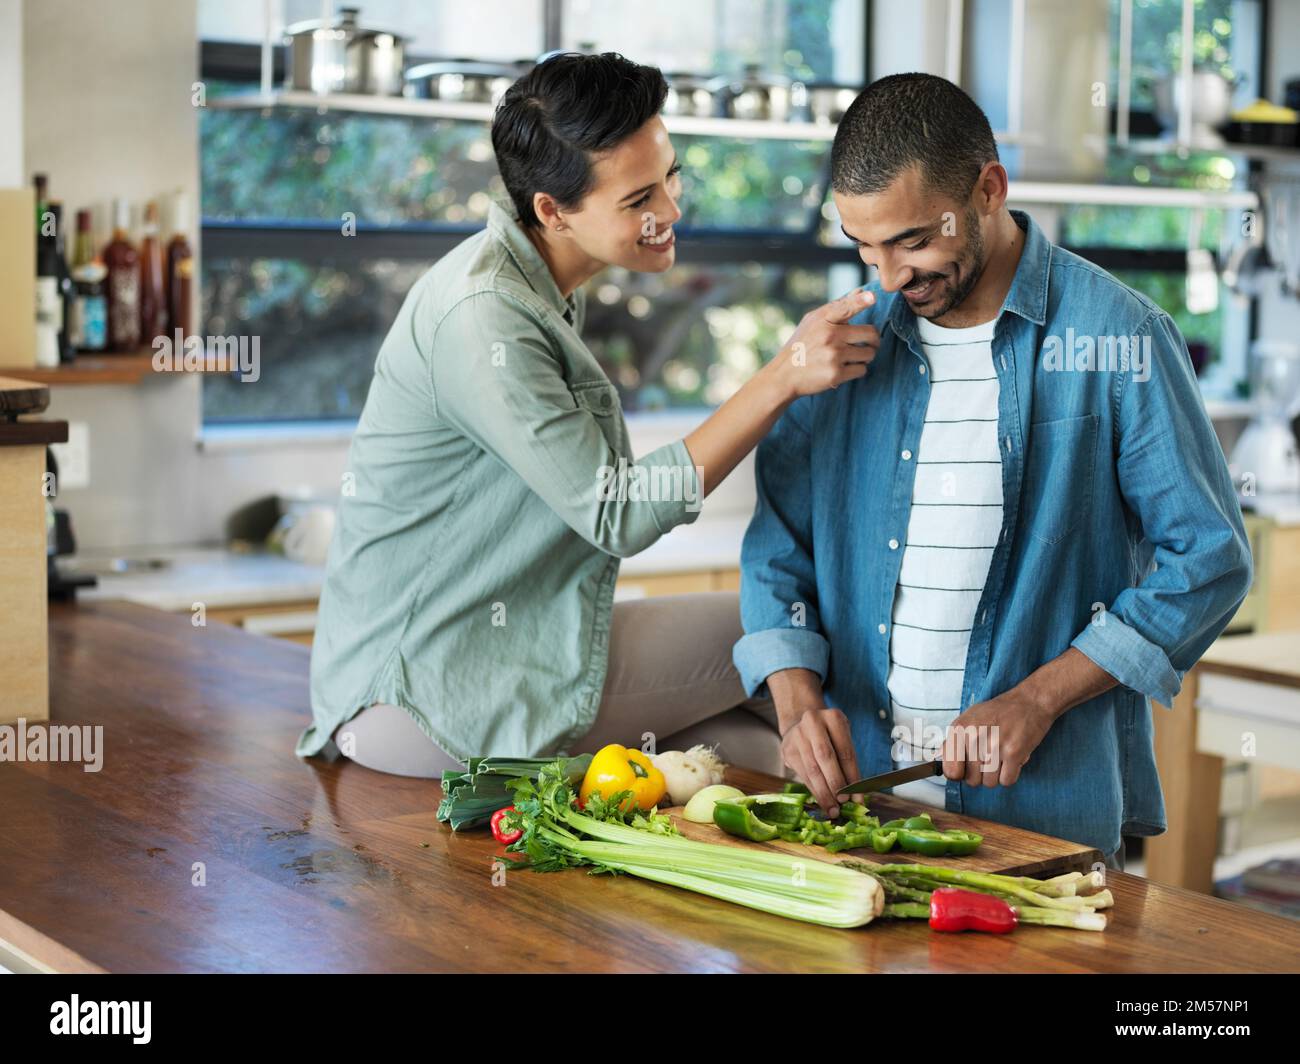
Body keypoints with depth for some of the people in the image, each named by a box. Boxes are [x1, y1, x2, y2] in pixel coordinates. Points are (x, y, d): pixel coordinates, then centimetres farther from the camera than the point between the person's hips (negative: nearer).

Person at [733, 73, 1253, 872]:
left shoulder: (1117, 338, -7)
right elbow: (778, 550, 9)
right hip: (857, 787, 4)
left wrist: (1036, 699, -14)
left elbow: (1209, 560, -7)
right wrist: (796, 701, -9)